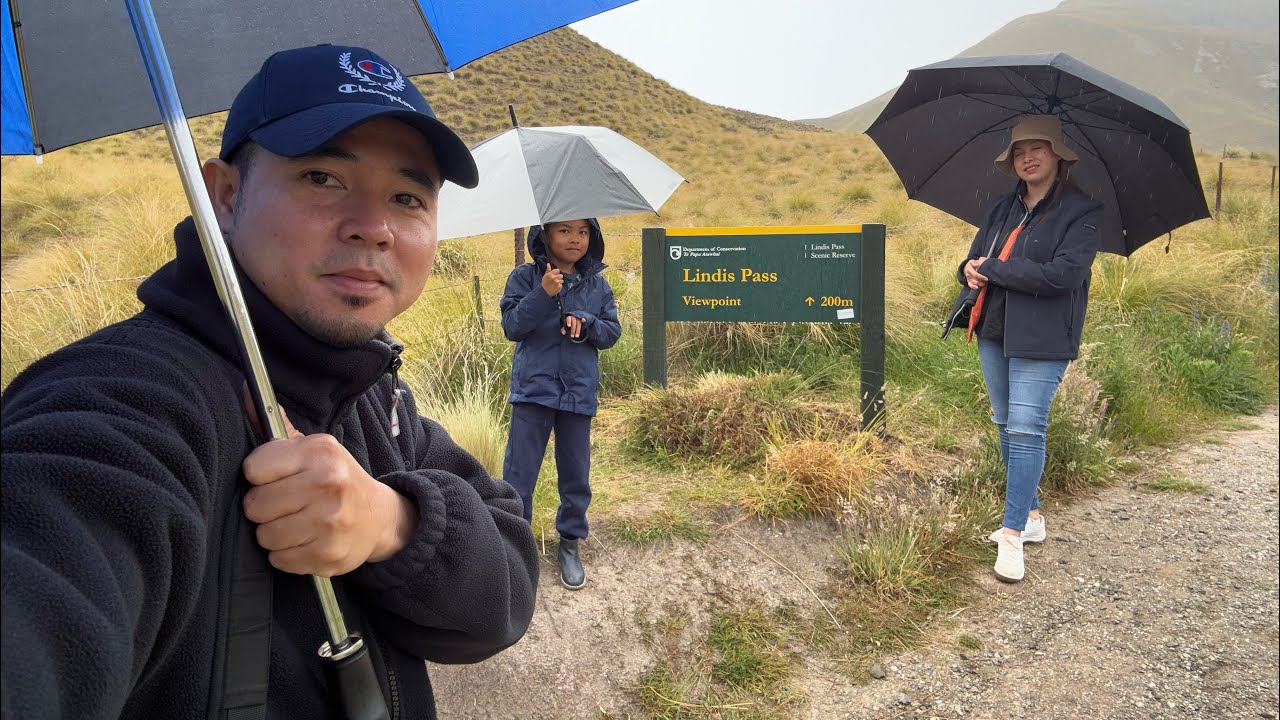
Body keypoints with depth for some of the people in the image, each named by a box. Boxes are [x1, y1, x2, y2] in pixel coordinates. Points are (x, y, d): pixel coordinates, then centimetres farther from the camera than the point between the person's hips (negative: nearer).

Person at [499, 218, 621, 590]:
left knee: (575, 474, 12)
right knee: (519, 474, 1)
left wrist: (585, 323, -15)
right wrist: (543, 294, -23)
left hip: (579, 391, 3)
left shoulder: (597, 284, 6)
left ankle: (570, 542, 29)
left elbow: (612, 332, 6)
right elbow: (512, 326, -10)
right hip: (533, 388, -2)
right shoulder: (525, 277, -2)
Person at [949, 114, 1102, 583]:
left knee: (1025, 430, -10)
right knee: (1006, 426, 13)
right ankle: (1032, 516, 27)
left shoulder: (1082, 212, -7)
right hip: (993, 332, 7)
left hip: (1041, 340, -7)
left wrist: (995, 269, -15)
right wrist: (971, 271, -11)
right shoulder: (1003, 208, 13)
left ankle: (1013, 534, -5)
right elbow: (974, 258, 14)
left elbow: (1064, 272, -20)